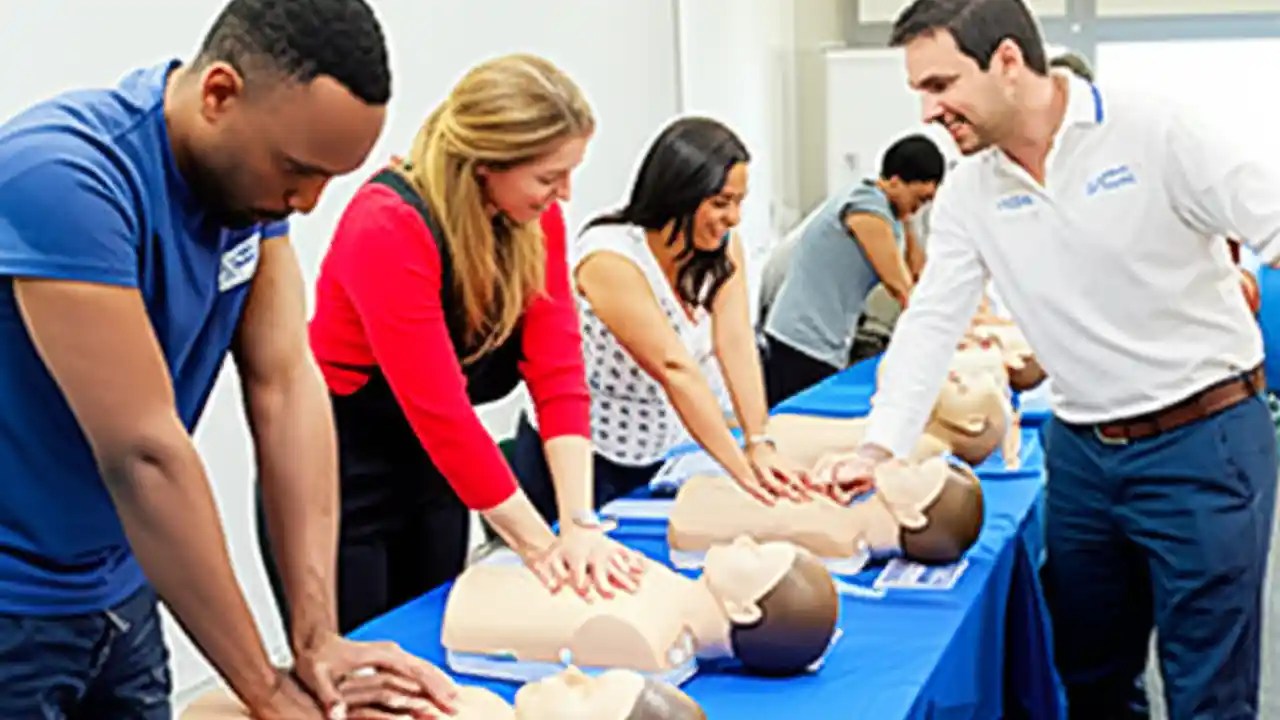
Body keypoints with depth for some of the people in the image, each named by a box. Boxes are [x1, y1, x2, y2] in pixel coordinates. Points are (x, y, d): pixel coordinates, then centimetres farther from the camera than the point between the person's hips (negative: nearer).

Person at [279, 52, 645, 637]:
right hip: (336, 477, -6)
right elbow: (440, 410, -30)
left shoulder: (535, 219, -8)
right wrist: (541, 546, -26)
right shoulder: (388, 228, -28)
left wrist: (580, 523, -23)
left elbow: (557, 372, -13)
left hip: (431, 467, 6)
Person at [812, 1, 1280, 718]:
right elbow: (932, 322, 3)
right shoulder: (969, 193, 2)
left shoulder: (1155, 131, -13)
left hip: (1203, 440, -5)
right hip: (1081, 451, 5)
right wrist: (881, 445, -8)